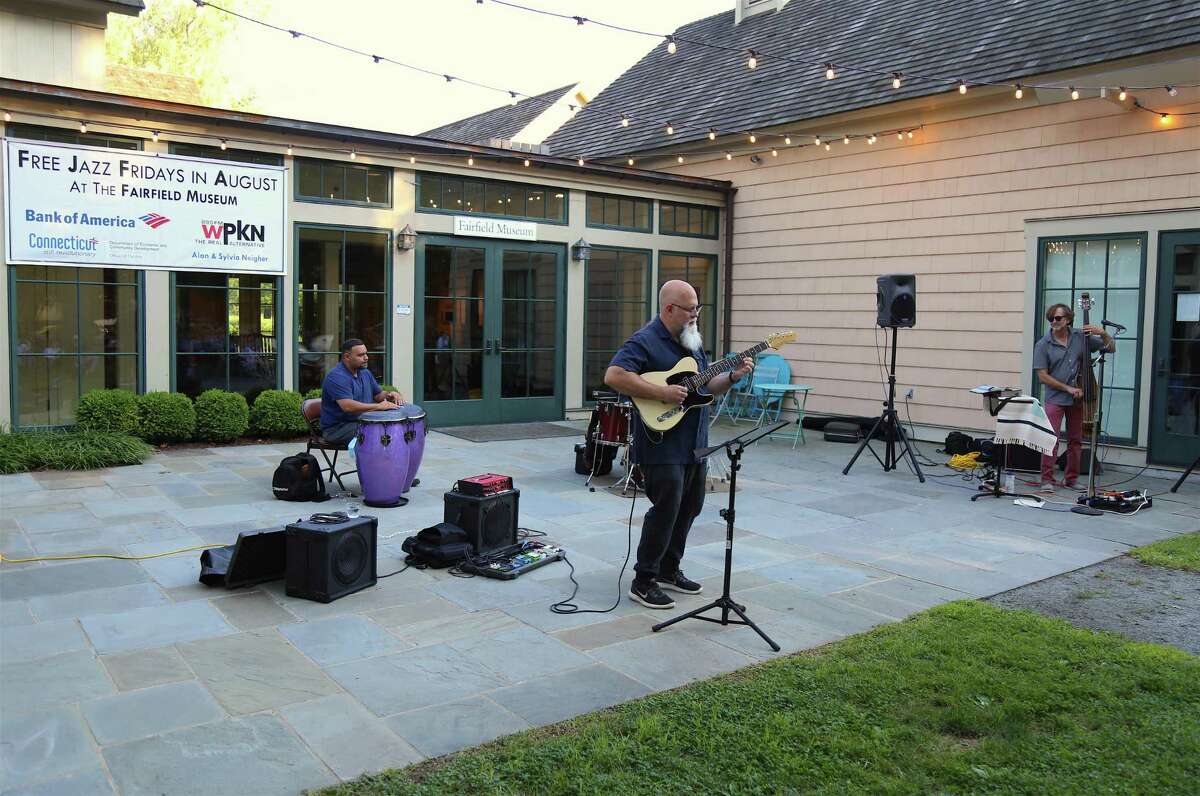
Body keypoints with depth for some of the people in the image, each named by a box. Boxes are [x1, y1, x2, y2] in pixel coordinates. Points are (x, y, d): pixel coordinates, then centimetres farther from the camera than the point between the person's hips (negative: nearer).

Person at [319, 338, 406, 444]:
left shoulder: (365, 373, 11)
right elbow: (347, 406, -31)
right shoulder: (336, 377, -19)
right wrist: (378, 406, -33)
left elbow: (378, 394, 18)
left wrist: (389, 394, -6)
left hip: (361, 422, 9)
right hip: (336, 428, -9)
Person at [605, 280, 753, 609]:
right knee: (665, 510, -9)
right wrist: (662, 391, -26)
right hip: (661, 444, -9)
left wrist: (732, 377, 1)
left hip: (693, 443, 9)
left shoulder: (691, 341, 15)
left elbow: (706, 387, 20)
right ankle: (643, 582, 2)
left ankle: (668, 570, 30)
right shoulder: (645, 341, -13)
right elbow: (614, 376, -26)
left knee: (689, 507, 15)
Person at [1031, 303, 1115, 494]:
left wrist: (1103, 333, -9)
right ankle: (1047, 480, -5)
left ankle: (1070, 479, 22)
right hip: (1054, 398, -3)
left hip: (1078, 398, 3)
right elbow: (1042, 376, -6)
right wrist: (1068, 388, -11)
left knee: (1076, 440, 10)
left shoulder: (1082, 337, 3)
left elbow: (1111, 348, 10)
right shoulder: (1043, 345, -4)